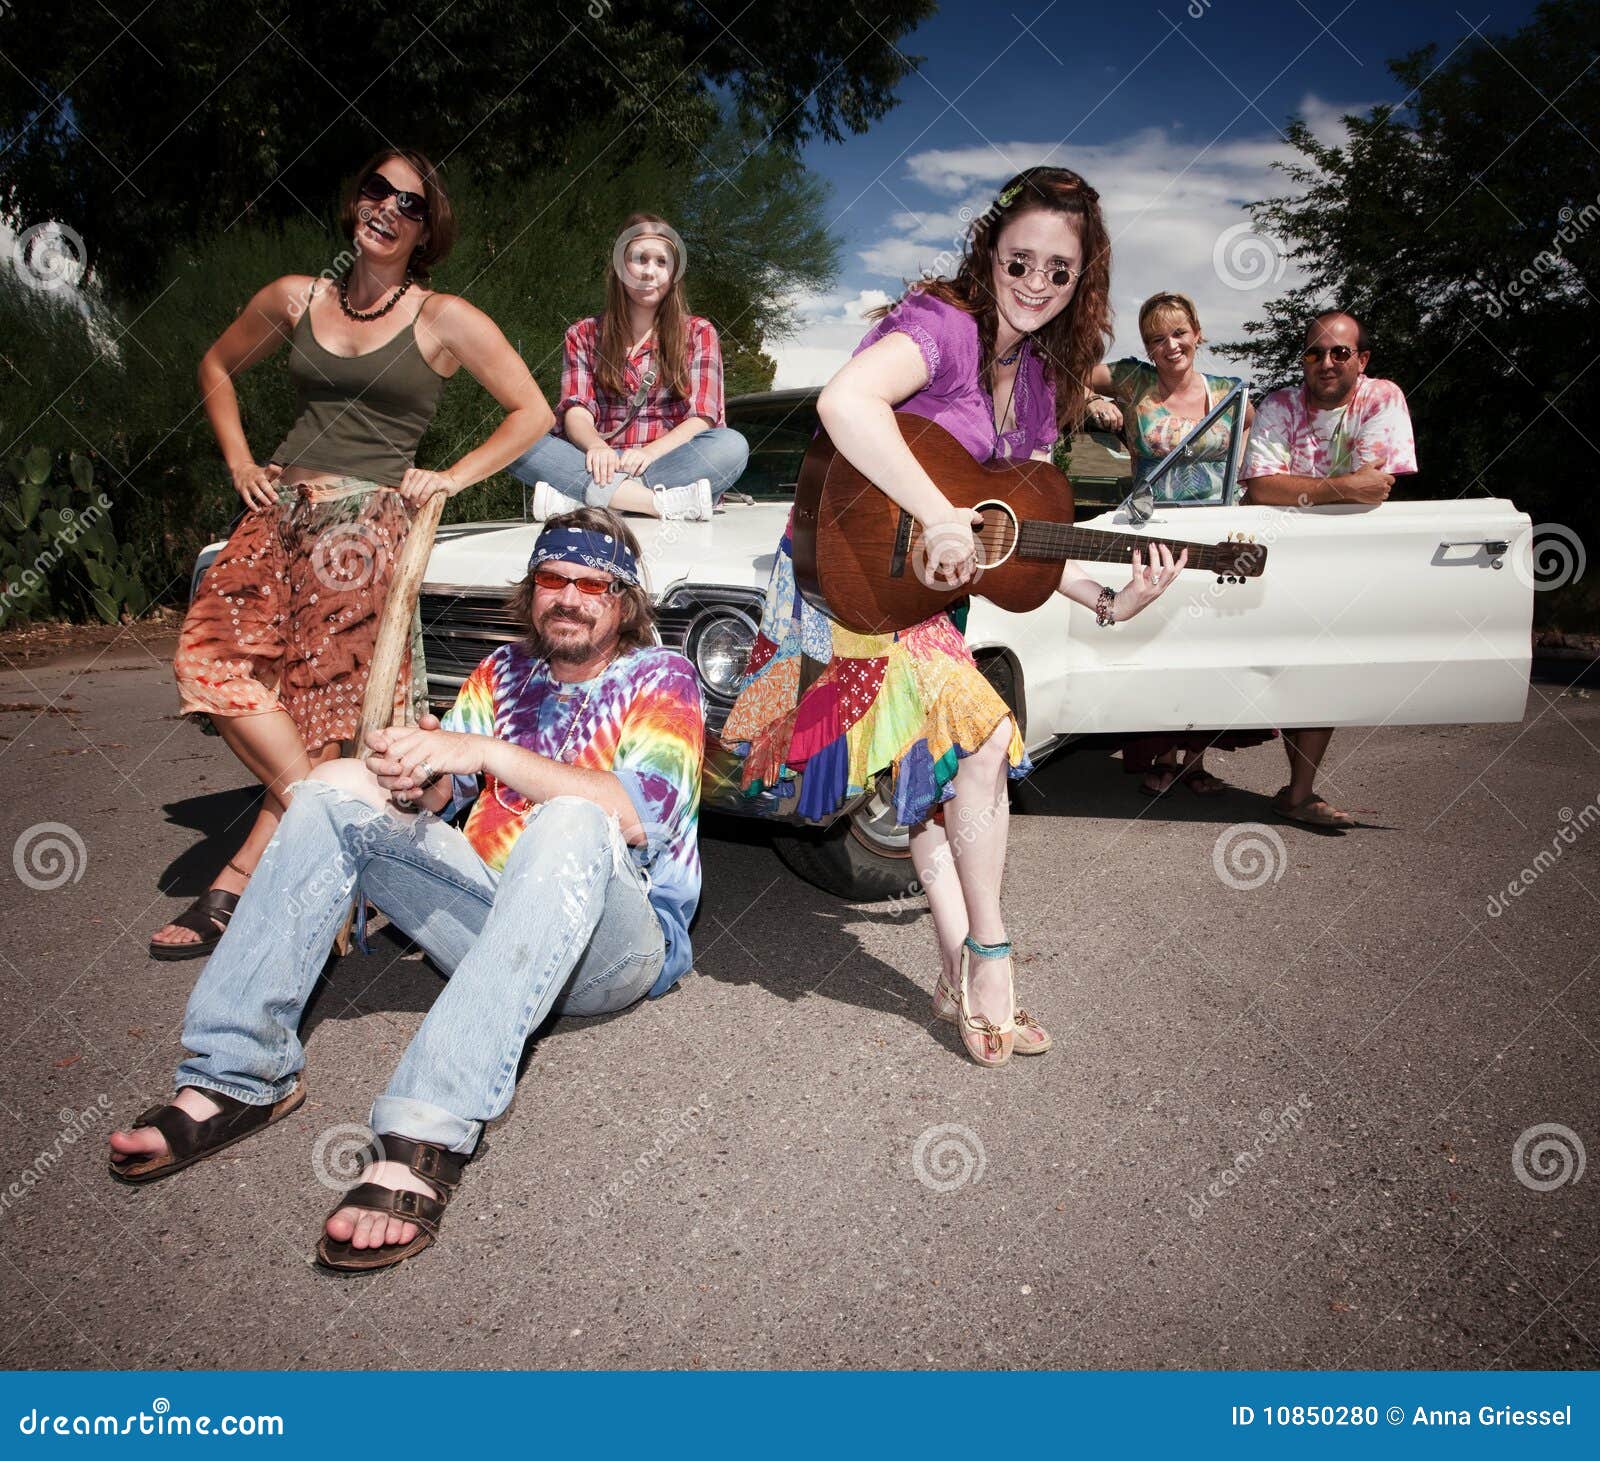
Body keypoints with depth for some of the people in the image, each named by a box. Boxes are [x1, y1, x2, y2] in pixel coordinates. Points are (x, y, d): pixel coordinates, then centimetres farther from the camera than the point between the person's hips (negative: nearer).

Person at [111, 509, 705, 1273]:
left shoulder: (661, 678, -2)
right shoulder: (503, 674, 13)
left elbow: (638, 816, -19)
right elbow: (441, 796, 6)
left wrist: (488, 753, -26)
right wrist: (414, 775, -19)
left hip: (618, 943, -5)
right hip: (494, 917, 5)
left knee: (571, 823, -38)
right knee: (336, 788, -7)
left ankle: (427, 1138, -46)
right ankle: (237, 1074, -16)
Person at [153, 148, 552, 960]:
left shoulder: (445, 320, 4)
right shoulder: (295, 299, 14)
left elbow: (533, 413, 6)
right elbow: (218, 367, 29)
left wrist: (451, 479, -2)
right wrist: (239, 462, 15)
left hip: (368, 521, -4)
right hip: (281, 510, 4)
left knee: (324, 702, -9)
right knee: (211, 657, -14)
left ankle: (239, 881, -1)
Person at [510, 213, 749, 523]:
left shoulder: (698, 333, 13)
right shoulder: (583, 335, 17)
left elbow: (702, 418, 0)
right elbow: (576, 411, 3)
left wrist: (651, 451, -20)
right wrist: (596, 446, -22)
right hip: (603, 469, 1)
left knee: (733, 445, -32)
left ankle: (576, 497, -34)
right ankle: (668, 503, -37)